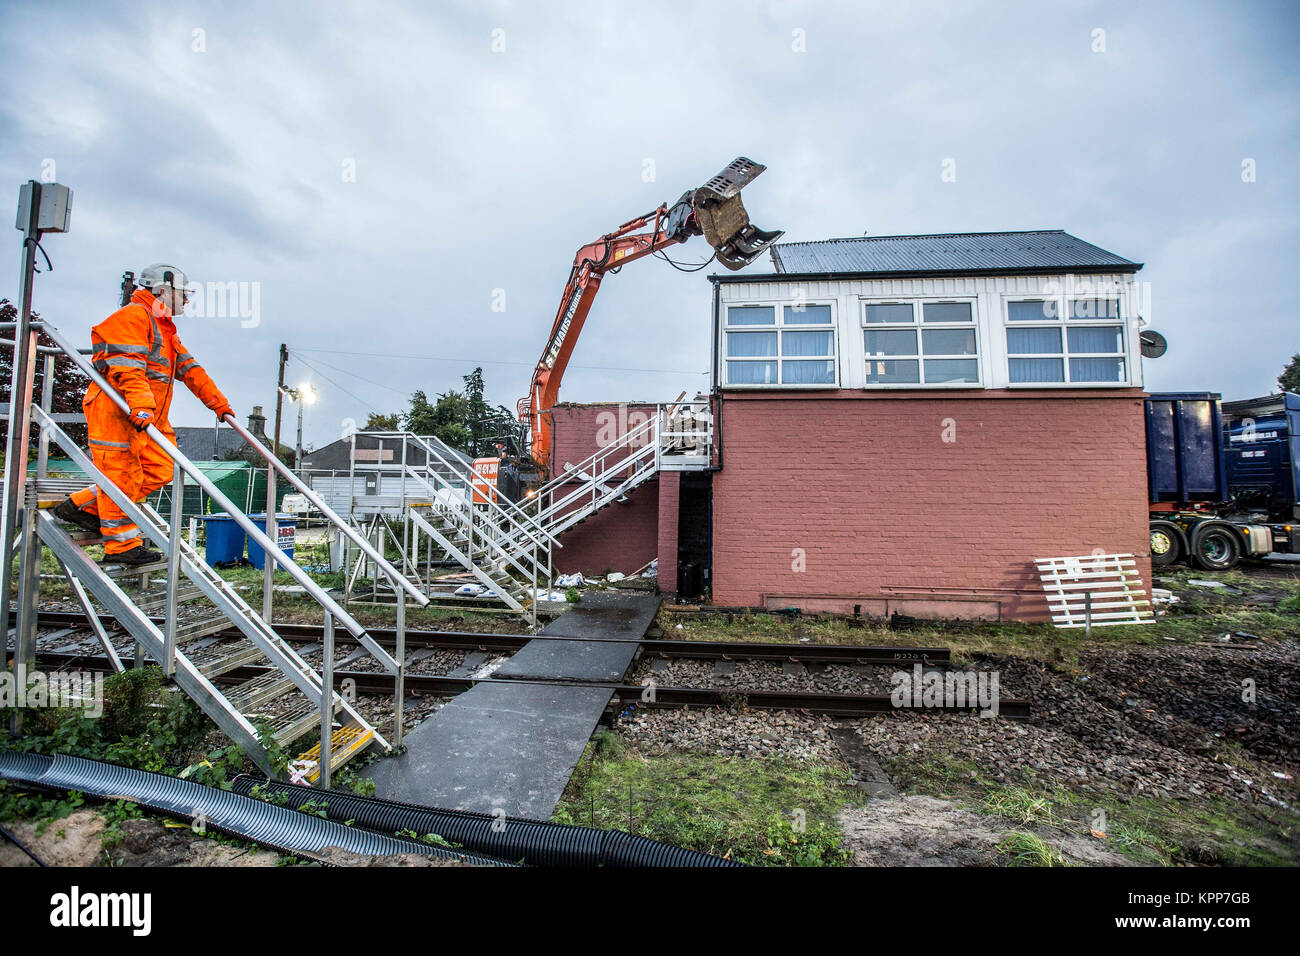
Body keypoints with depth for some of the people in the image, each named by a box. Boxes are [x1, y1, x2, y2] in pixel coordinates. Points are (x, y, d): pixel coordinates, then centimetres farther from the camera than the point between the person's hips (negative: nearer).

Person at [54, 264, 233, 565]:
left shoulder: (165, 328, 24)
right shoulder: (133, 316, -8)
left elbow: (189, 368, 21)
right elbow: (127, 367, -22)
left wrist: (218, 403, 15)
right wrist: (141, 406, -36)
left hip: (148, 417, 9)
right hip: (116, 411, -9)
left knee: (158, 471, 4)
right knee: (123, 476, -5)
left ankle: (84, 505, 17)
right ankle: (122, 546, 2)